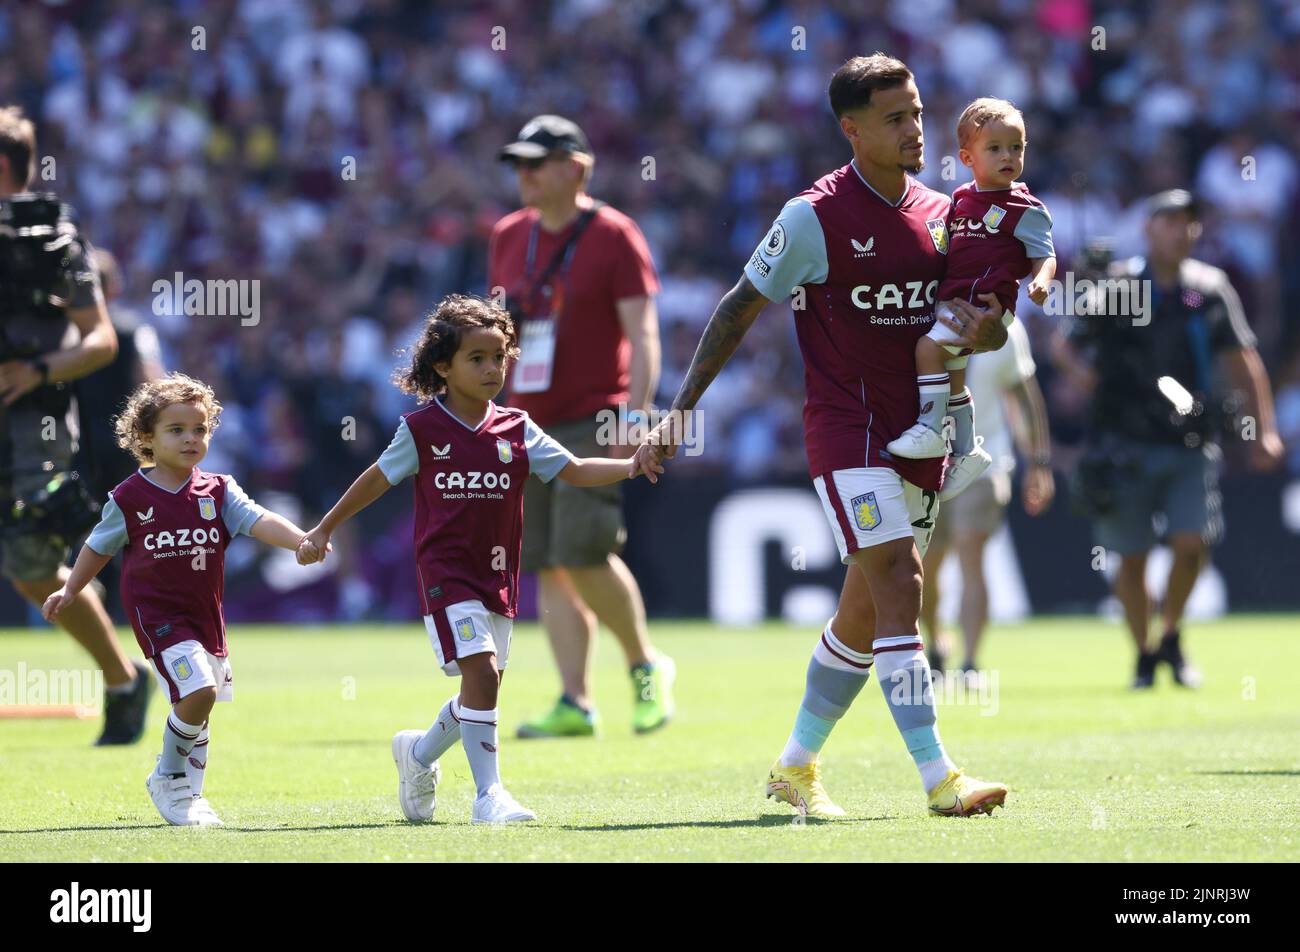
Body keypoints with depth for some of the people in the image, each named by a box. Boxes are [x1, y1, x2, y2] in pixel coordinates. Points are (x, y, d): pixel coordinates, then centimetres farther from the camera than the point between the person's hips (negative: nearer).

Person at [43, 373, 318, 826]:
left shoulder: (218, 491, 1)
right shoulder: (130, 496, -4)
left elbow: (259, 521, -13)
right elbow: (100, 546, 11)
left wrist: (301, 540, -31)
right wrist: (69, 591, 19)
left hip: (205, 614, 4)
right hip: (157, 613, -4)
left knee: (199, 710, 12)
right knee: (196, 691, -21)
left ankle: (189, 793, 30)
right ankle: (167, 778, 0)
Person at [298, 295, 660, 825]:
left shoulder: (516, 430, 4)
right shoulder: (422, 429, -4)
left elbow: (574, 472, 2)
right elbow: (379, 479, 7)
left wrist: (630, 467, -15)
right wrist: (324, 530, 13)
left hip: (497, 575, 5)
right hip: (445, 573, -5)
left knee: (483, 691, 10)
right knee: (481, 672, -20)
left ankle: (418, 753, 38)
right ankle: (489, 794, -15)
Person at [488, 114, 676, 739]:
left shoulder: (613, 236, -5)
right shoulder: (508, 237, 14)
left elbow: (642, 334, -9)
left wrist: (635, 413, -18)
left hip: (594, 423, -6)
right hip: (528, 424, 7)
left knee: (583, 554, -17)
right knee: (549, 568, 0)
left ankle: (646, 667, 4)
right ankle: (575, 705, 0)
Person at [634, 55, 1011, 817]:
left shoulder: (940, 212, 9)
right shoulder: (815, 216, -9)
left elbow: (978, 320, 18)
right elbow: (740, 310, -3)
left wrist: (986, 332, -7)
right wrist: (681, 410, -5)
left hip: (918, 433, 6)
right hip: (846, 429, -6)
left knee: (865, 612, 12)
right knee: (899, 588, -17)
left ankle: (797, 768, 26)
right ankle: (938, 778, -20)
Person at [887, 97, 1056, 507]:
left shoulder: (1026, 209, -6)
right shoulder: (961, 199, 13)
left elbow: (1044, 255, -7)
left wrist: (1041, 281, -27)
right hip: (954, 300, 8)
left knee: (929, 347, -24)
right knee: (951, 373, 18)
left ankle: (930, 427, -17)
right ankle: (966, 450, 34)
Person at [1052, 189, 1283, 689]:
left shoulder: (1211, 288, 6)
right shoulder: (1115, 287, -1)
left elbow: (1241, 361, 12)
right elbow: (1063, 343, 2)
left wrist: (1264, 428, 6)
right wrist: (1079, 367, -22)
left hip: (1192, 445, 2)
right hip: (1127, 445, -1)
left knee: (1192, 543, -12)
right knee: (1131, 556, 0)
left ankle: (1171, 638, 11)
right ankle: (1144, 656, 18)